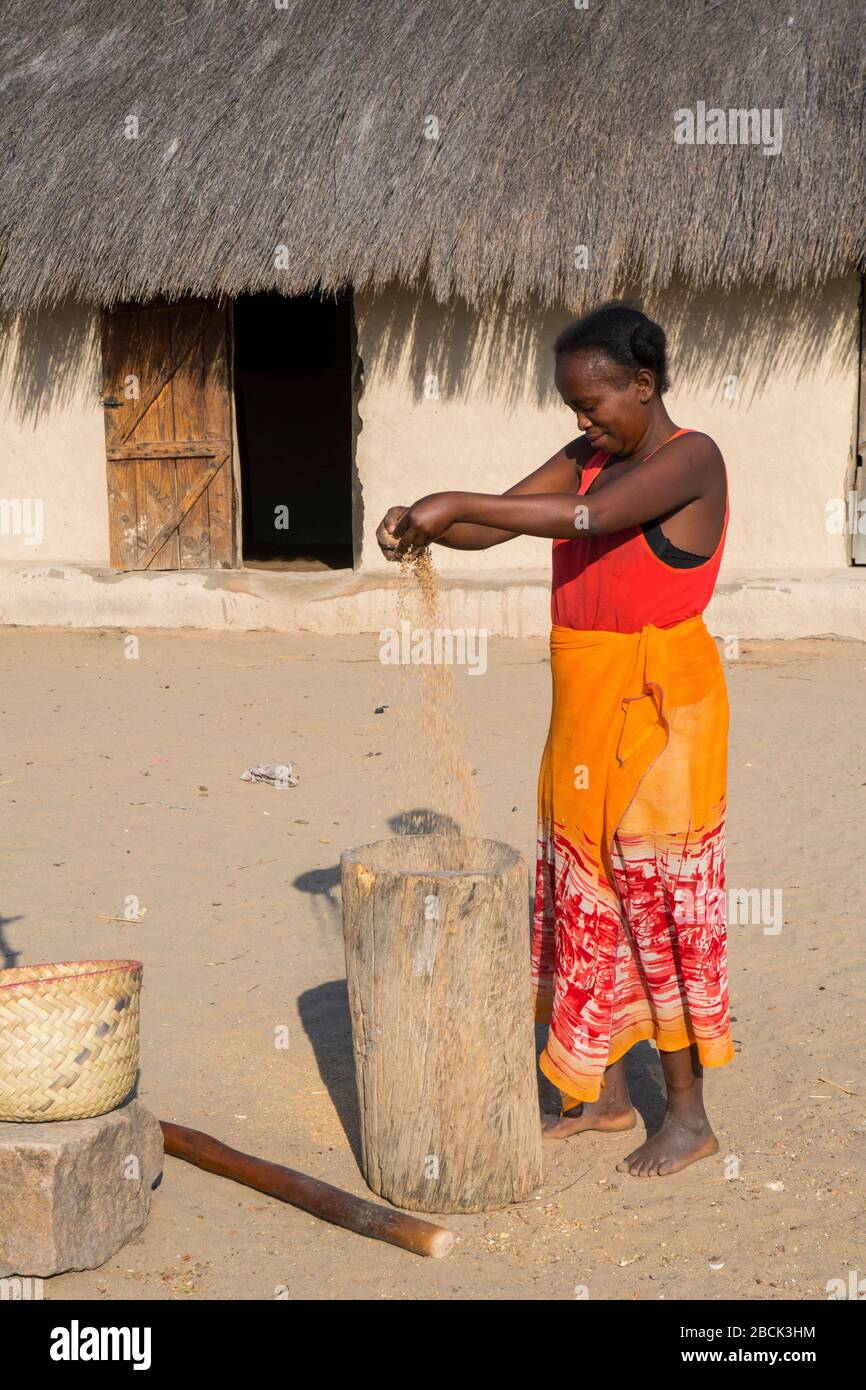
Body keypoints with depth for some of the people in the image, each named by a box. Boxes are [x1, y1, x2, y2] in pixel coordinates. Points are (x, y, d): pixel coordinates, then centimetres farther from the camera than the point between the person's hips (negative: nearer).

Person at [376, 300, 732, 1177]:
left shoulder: (690, 460, -14)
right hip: (586, 709, 8)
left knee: (661, 899, -2)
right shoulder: (588, 458, 10)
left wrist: (456, 503, -31)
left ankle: (688, 1113, 11)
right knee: (583, 894, 13)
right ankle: (606, 1092, 26)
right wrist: (424, 522, -16)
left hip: (659, 709, -8)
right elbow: (493, 527, 6)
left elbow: (590, 517, -31)